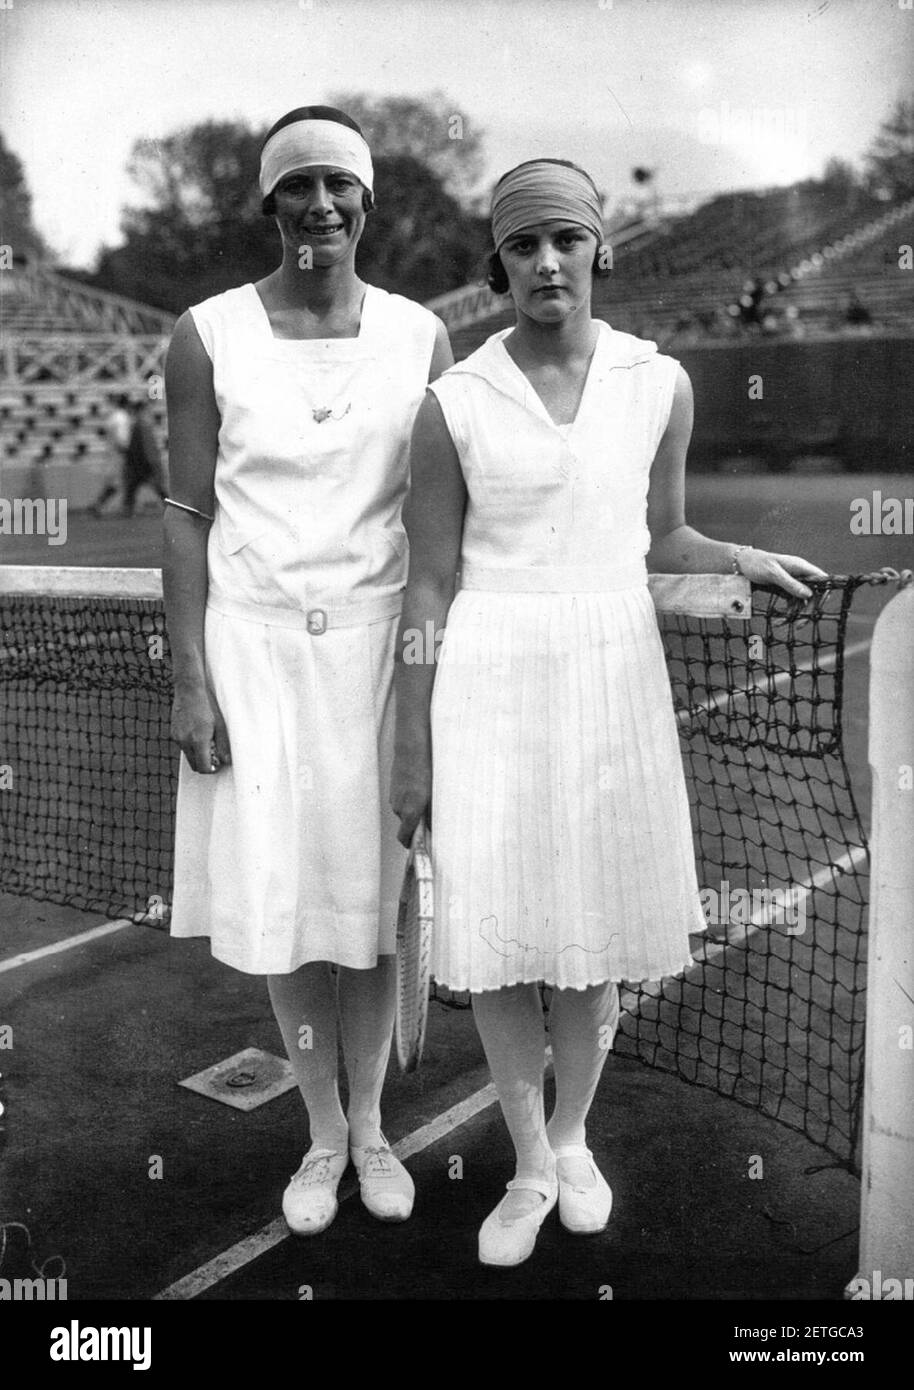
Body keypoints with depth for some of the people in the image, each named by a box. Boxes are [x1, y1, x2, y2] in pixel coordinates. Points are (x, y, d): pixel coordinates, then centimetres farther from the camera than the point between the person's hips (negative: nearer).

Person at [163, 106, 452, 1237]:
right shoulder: (208, 337, -3)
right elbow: (188, 515, -2)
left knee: (371, 890, 7)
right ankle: (322, 1132, 26)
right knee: (280, 896, 5)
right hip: (255, 643, 0)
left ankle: (370, 1123, 28)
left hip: (380, 641, 1)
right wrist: (189, 681, -7)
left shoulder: (419, 338, 1)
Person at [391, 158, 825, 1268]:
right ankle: (530, 1166, 22)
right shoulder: (453, 404, -4)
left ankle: (571, 1136, 33)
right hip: (491, 680, -1)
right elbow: (429, 586, -1)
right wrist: (411, 753, 0)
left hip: (614, 674, 2)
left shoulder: (659, 385, 1)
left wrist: (744, 559, -7)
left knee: (599, 924, 9)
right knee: (495, 928, 1)